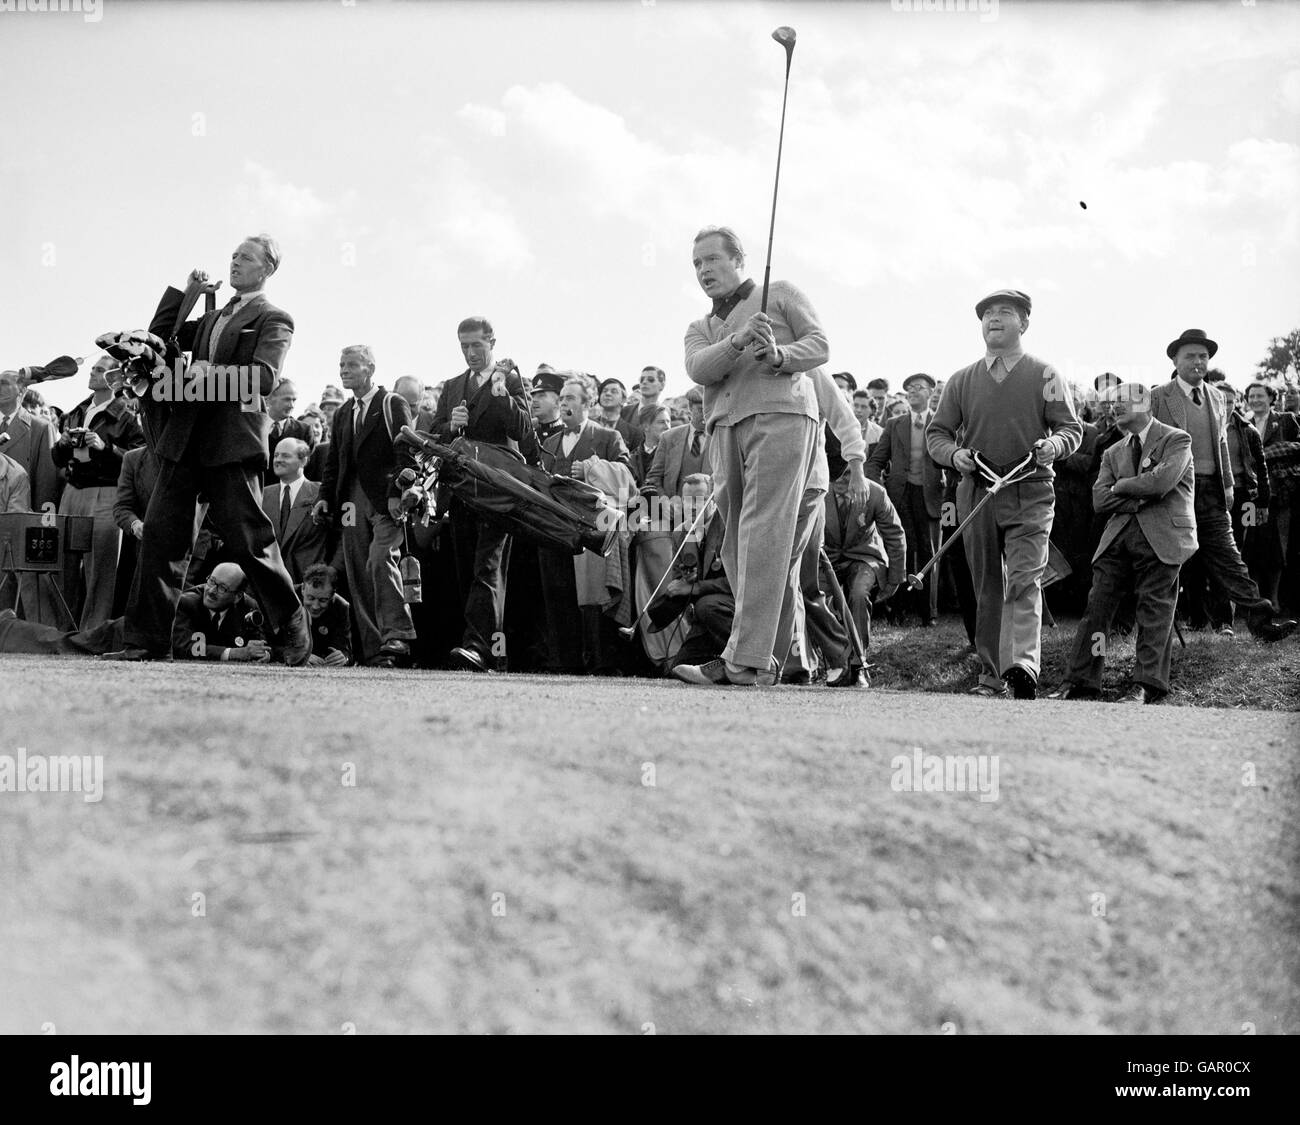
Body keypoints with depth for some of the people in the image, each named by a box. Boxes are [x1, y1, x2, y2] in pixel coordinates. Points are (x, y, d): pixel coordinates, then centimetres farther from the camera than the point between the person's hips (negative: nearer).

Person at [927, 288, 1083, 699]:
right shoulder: (962, 381, 11)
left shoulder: (1044, 376, 4)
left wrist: (1054, 445, -19)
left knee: (1025, 581, -17)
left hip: (1030, 494, -3)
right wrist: (954, 454, -8)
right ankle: (991, 674, 12)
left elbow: (1071, 427, 3)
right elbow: (936, 432, 14)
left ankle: (1022, 665, -28)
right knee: (987, 587, 6)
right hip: (976, 491, 3)